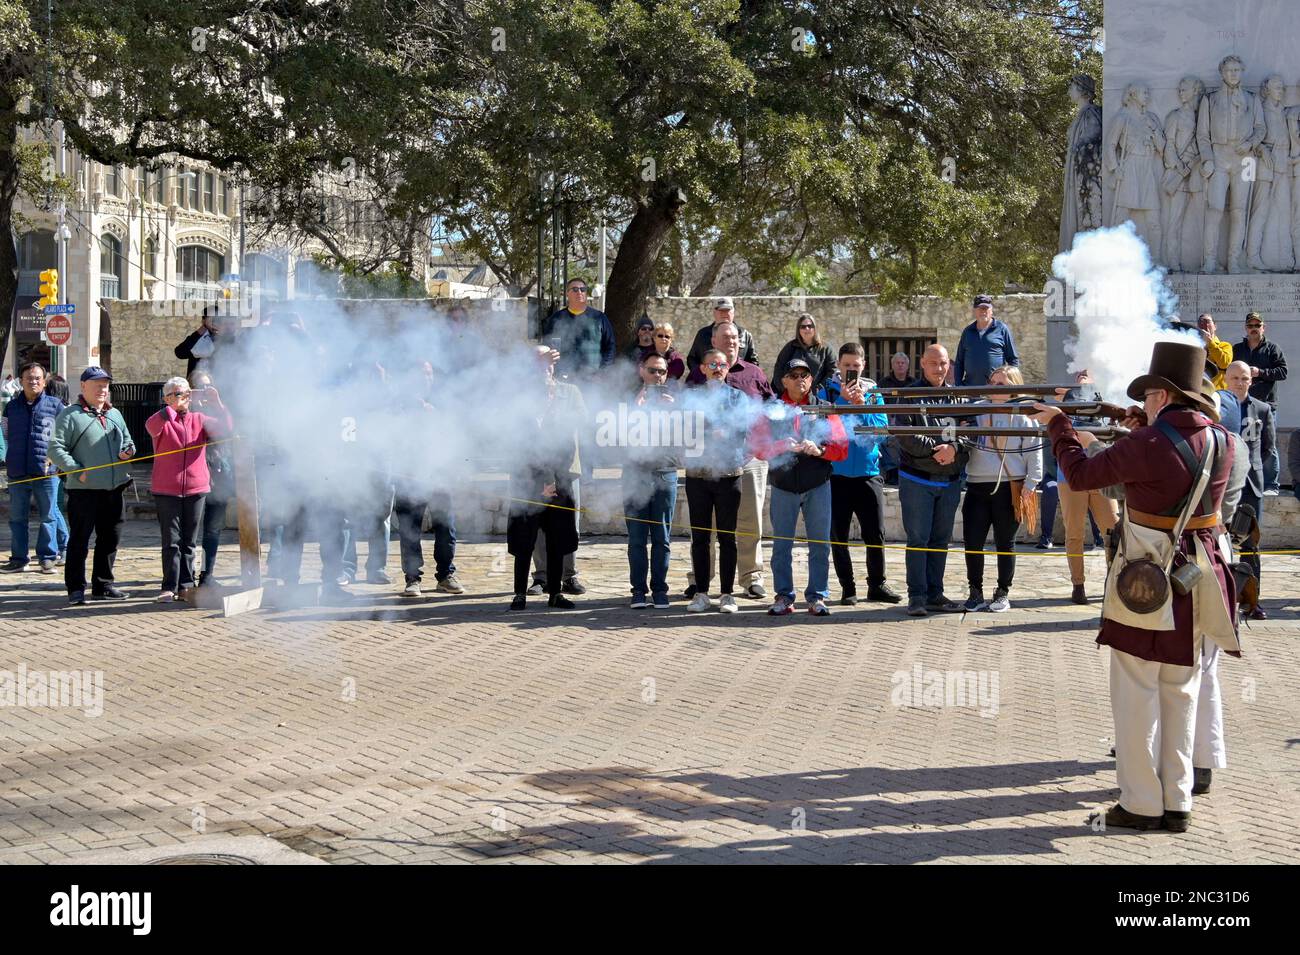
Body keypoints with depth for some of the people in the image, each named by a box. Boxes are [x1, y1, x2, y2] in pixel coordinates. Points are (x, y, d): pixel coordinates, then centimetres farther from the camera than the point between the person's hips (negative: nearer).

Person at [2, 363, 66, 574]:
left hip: (46, 472, -3)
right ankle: (18, 559, 16)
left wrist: (53, 457, -3)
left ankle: (47, 558, 11)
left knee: (48, 517, 2)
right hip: (17, 473, 3)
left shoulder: (55, 406, 2)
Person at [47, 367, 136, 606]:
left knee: (110, 539, 11)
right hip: (84, 490, -6)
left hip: (115, 488, 6)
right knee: (79, 540, -2)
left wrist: (128, 451, 5)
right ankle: (75, 589, 4)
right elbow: (55, 449, -8)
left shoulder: (115, 414, 18)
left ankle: (102, 586, 22)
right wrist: (76, 469, -17)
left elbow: (127, 441, 28)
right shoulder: (70, 415, -2)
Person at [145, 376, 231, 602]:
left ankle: (186, 586, 15)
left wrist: (217, 404, -16)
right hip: (166, 490, -3)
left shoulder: (199, 419, 8)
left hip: (196, 489, 3)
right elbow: (152, 426, -23)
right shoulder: (163, 420, 0)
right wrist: (173, 407, -28)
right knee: (171, 541, -2)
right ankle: (170, 587, 2)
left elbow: (225, 429, -4)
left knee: (189, 542, 8)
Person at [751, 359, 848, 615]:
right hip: (783, 486, 0)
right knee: (781, 544, 3)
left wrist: (819, 450, -18)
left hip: (818, 486, 0)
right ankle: (784, 596, 11)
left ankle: (817, 596, 8)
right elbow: (758, 446, -4)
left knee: (820, 544, 1)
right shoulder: (771, 410, 6)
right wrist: (783, 446, -21)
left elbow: (842, 447, 0)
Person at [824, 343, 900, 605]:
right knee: (838, 536, 3)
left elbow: (882, 430, -2)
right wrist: (843, 401, -17)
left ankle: (877, 584, 16)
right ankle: (847, 588, 12)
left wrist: (862, 406, -12)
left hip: (868, 473, 1)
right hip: (836, 473, -1)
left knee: (875, 534, 3)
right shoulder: (829, 391, 2)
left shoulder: (873, 393, 8)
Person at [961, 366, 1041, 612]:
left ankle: (1003, 593, 20)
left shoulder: (1023, 417, -2)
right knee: (972, 542, 1)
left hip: (1009, 488, -2)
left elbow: (1034, 455, -1)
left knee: (1005, 544, 8)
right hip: (977, 487, 2)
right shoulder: (976, 410, 6)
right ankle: (976, 593, 14)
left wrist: (1029, 486, -5)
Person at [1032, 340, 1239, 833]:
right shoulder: (1221, 442, 1)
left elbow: (1080, 474, -7)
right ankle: (1177, 802, 17)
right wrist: (1144, 431, 21)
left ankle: (1141, 804, 5)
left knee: (1136, 692, 2)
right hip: (1198, 579, 6)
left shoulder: (1146, 445, -17)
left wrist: (1059, 425, 6)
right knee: (1181, 692, 13)